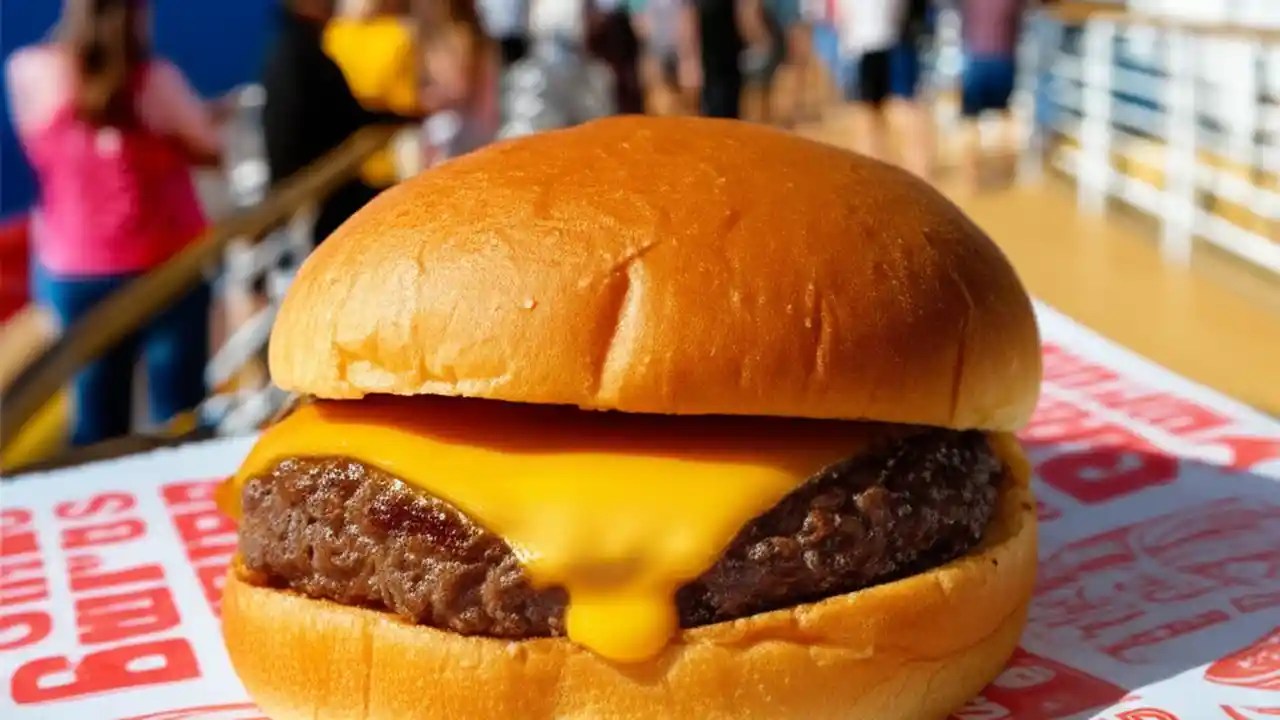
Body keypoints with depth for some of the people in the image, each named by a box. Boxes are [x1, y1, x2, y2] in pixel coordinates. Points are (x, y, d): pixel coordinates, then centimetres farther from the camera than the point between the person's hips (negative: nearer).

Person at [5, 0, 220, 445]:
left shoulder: (27, 73, -5)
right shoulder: (155, 79, -14)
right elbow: (214, 150, -1)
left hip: (71, 272, 3)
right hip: (165, 266, -3)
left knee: (96, 425, 10)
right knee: (178, 416, 7)